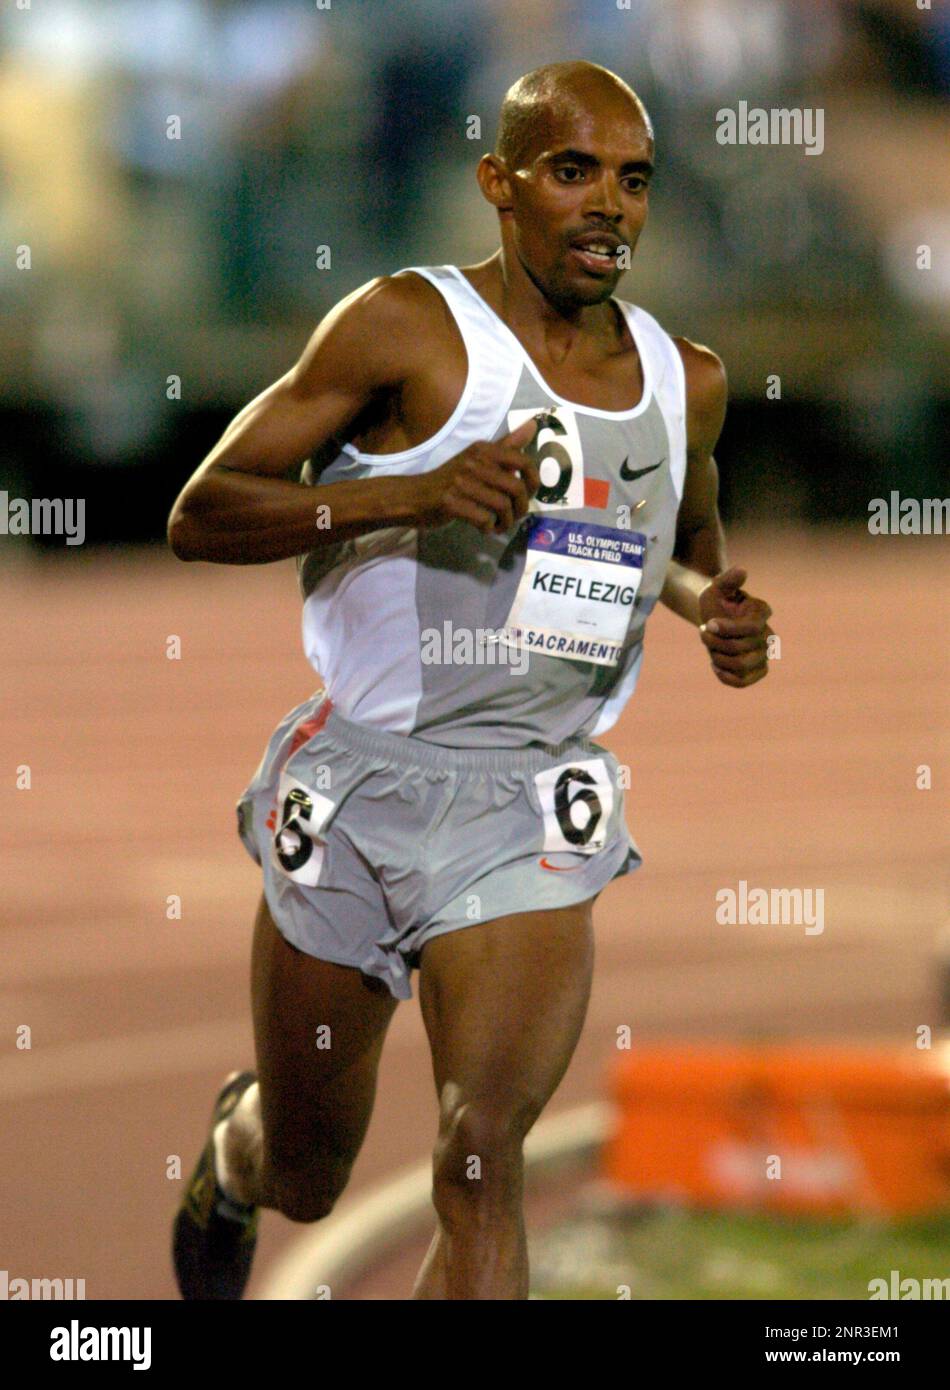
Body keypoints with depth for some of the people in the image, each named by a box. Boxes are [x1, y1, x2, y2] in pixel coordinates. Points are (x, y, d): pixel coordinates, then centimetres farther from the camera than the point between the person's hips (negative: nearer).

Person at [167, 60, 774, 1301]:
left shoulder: (687, 383, 7)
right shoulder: (407, 328, -9)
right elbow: (199, 517, -10)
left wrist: (715, 609, 5)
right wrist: (415, 492, -24)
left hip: (531, 808, 2)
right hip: (360, 781, -2)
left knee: (482, 1164, -17)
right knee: (305, 1180, 15)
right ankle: (232, 1150, 52)